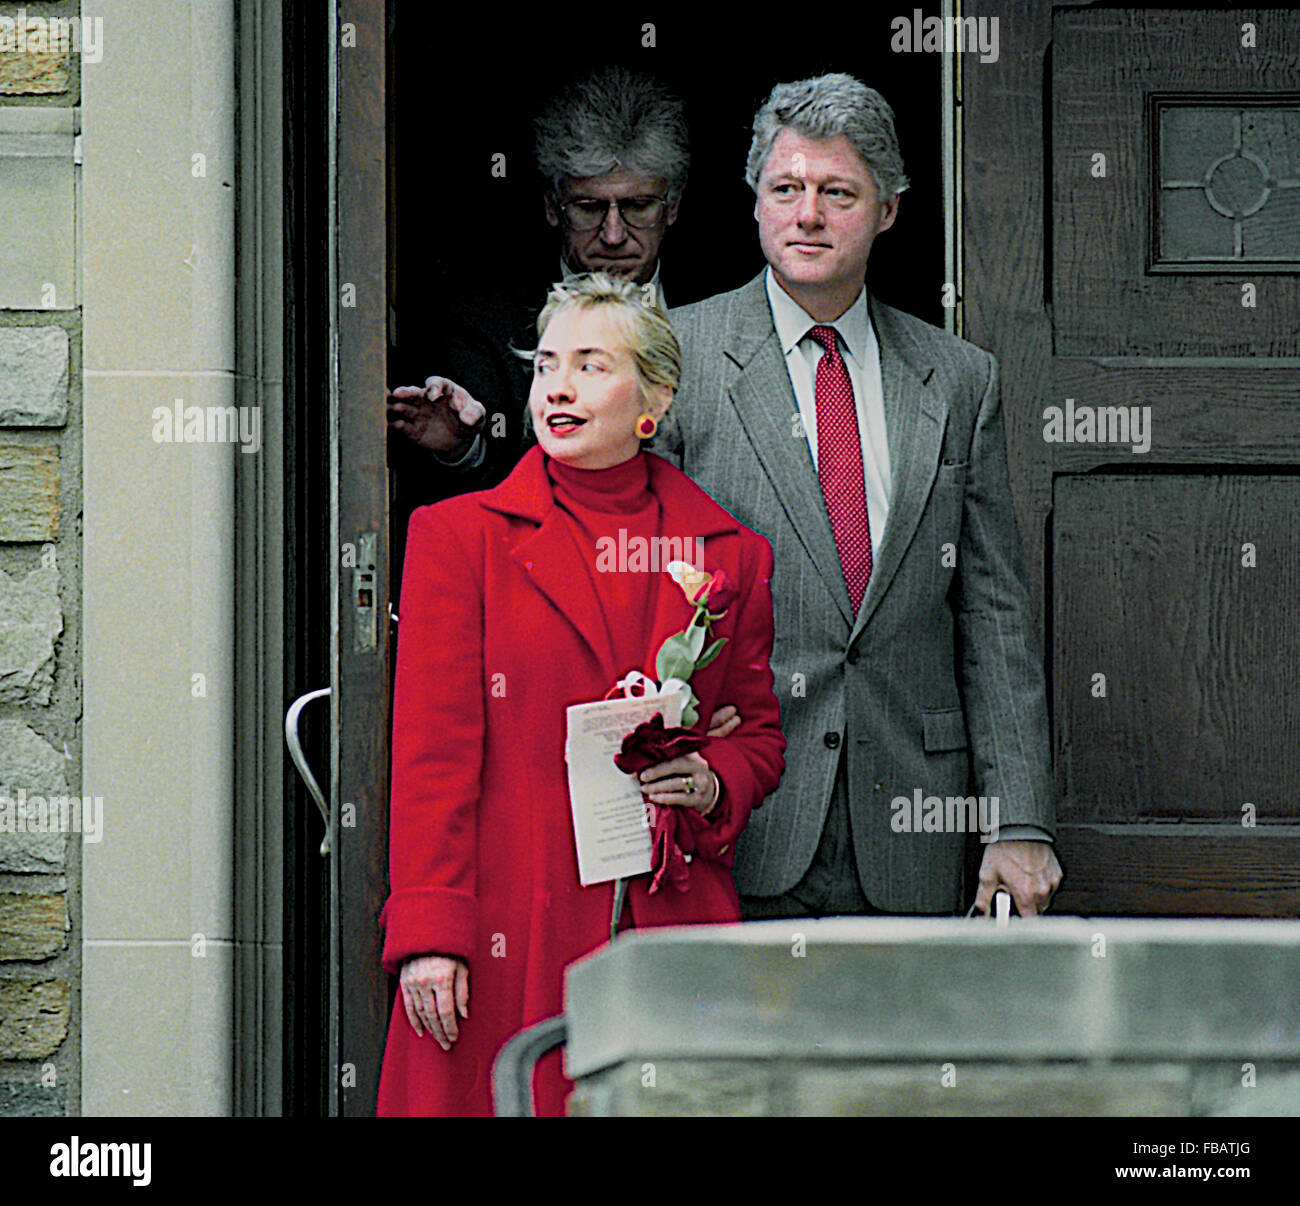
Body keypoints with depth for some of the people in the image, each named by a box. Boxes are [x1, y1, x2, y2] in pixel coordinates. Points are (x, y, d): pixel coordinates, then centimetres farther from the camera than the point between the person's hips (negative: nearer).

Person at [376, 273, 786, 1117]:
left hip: (676, 921, 2)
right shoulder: (459, 535, 5)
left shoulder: (731, 555, 12)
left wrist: (713, 784, -2)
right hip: (510, 939, -2)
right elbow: (433, 754, 0)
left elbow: (761, 738, 21)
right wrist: (428, 935, -8)